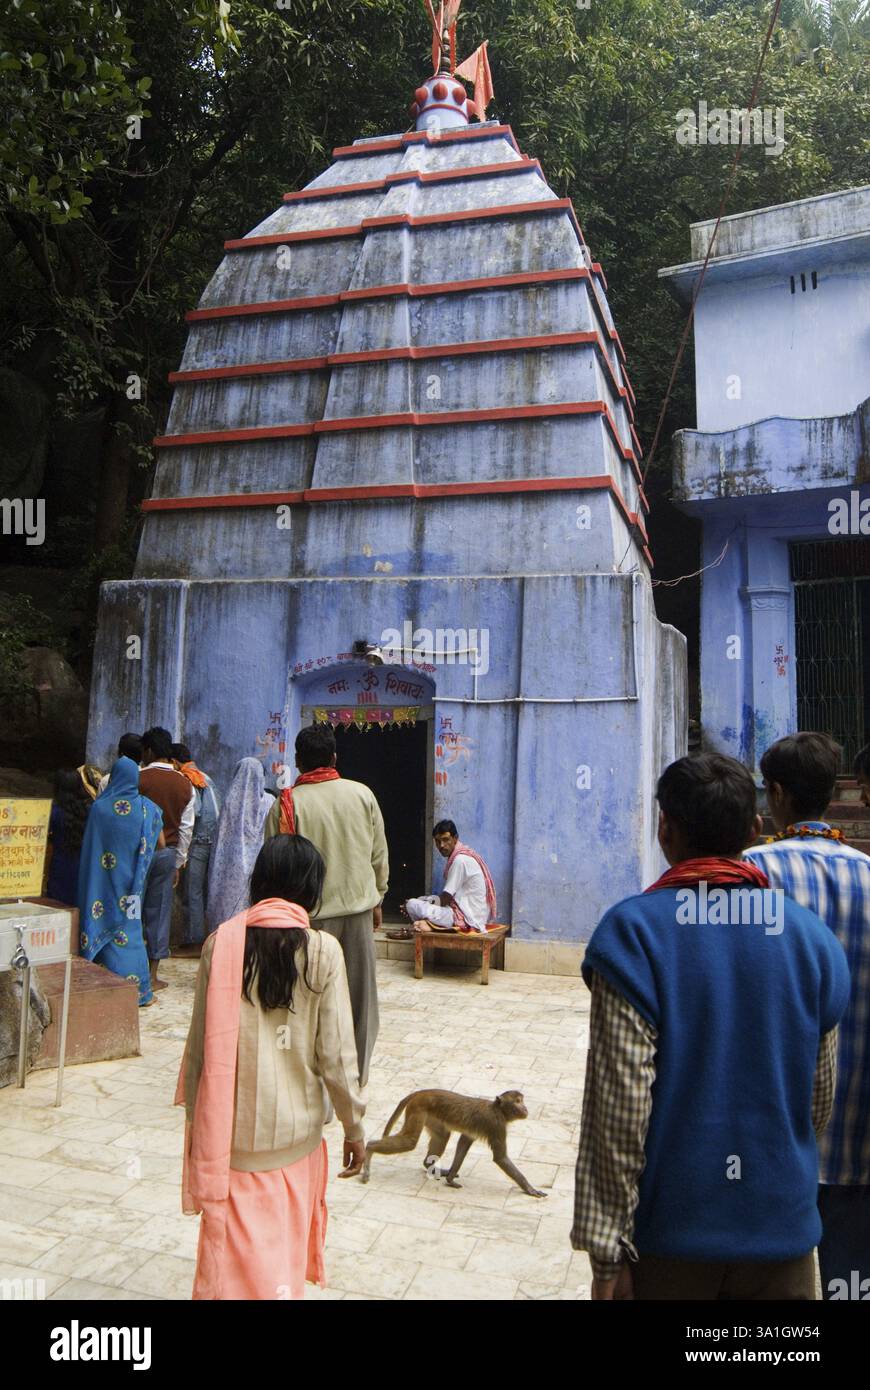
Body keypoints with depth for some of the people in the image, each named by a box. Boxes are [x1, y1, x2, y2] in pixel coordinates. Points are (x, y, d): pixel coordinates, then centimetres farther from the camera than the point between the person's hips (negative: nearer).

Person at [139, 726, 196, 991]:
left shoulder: (138, 779, -9)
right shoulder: (185, 785, 4)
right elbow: (186, 828, 6)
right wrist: (178, 863, 13)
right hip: (167, 853, 3)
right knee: (159, 910, 8)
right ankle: (152, 974, 12)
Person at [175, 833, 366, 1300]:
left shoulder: (221, 942, -8)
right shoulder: (322, 951, -12)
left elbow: (201, 1045, -3)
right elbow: (335, 1055, -11)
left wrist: (195, 1117, 11)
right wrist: (354, 1127, 3)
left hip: (230, 1127, 1)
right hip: (295, 1129, 0)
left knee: (232, 1252, 15)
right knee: (284, 1249, 21)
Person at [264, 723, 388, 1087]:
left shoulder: (286, 803, -8)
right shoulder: (362, 794, -1)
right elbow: (379, 855, 5)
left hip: (311, 912, -2)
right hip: (358, 906, 2)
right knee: (360, 993, 13)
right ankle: (357, 1073, 23)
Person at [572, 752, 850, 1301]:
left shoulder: (634, 931, -15)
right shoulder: (812, 934, -3)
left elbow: (619, 1103, -17)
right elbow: (819, 1097, 6)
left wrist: (607, 1252, -9)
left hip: (669, 1232, -3)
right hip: (781, 1233, 3)